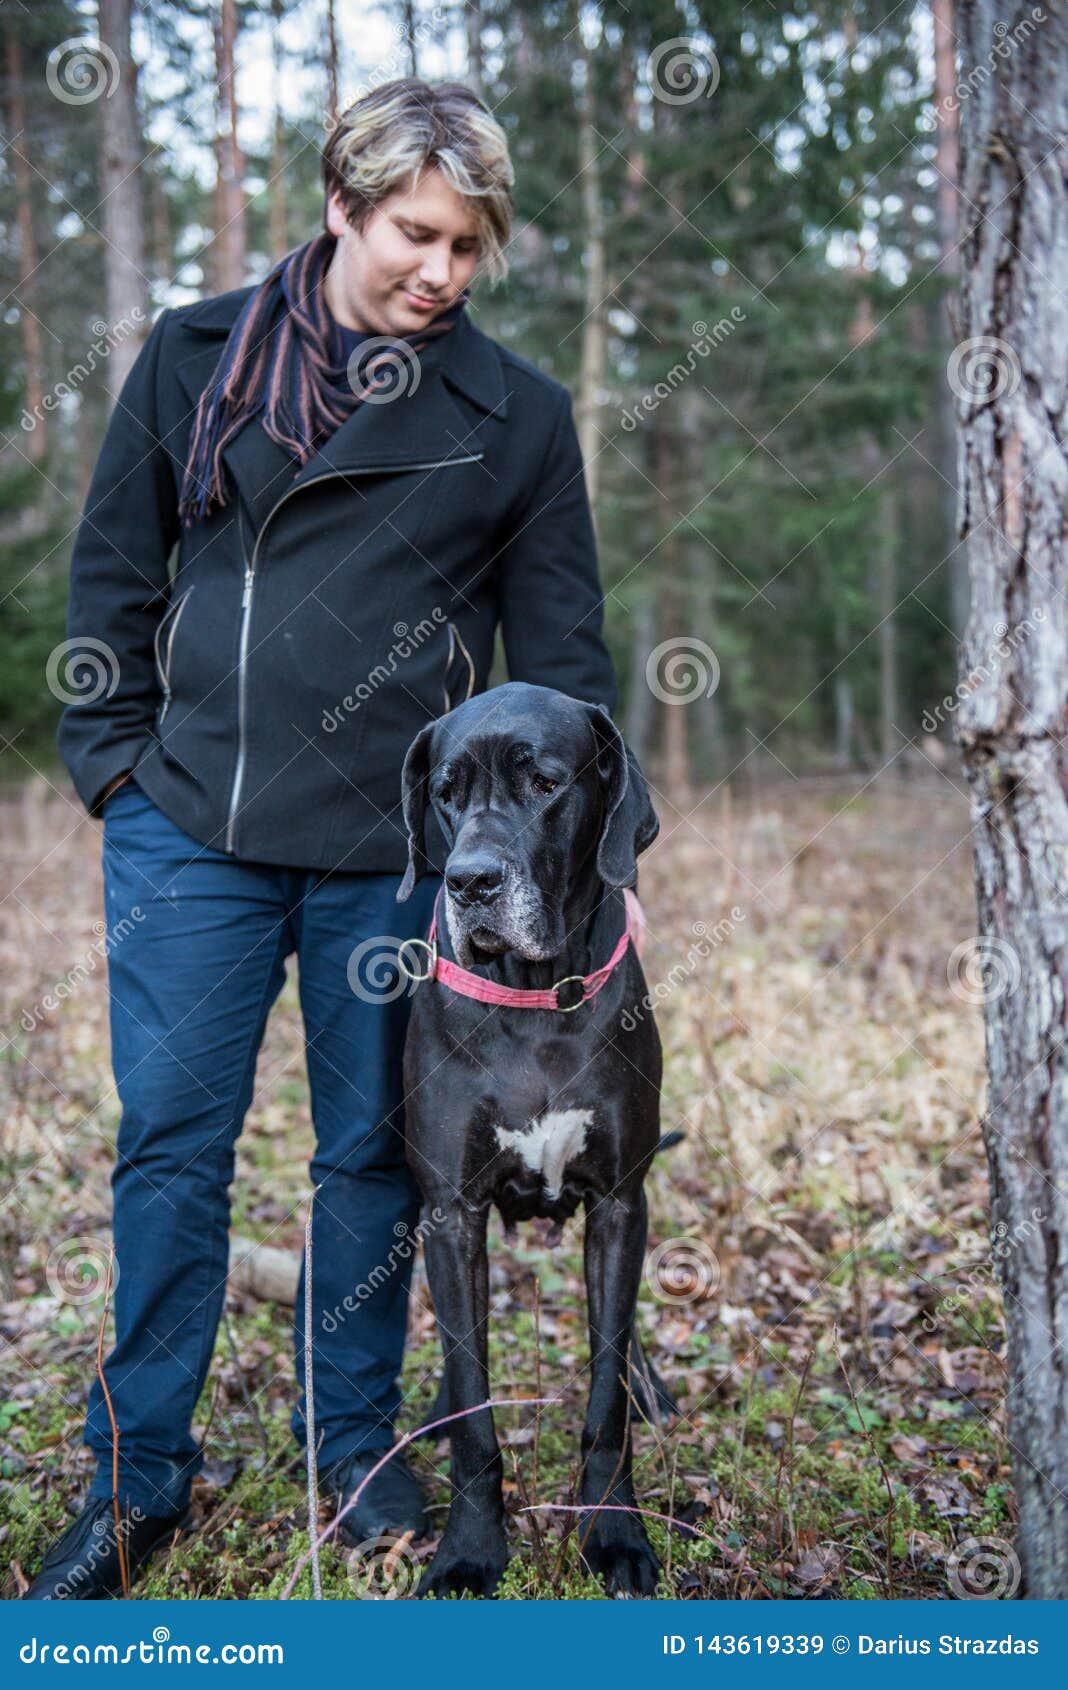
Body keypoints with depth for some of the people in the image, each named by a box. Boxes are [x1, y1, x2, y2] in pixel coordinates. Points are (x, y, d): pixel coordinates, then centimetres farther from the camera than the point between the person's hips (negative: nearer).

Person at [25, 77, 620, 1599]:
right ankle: (139, 1475, 18)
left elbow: (562, 647, 7)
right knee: (170, 1147, 4)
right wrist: (114, 757, 5)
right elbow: (113, 571, 11)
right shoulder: (194, 359, 5)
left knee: (371, 1156, 10)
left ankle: (357, 1444, 29)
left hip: (397, 852, 0)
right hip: (190, 831, 1)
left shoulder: (518, 415, 4)